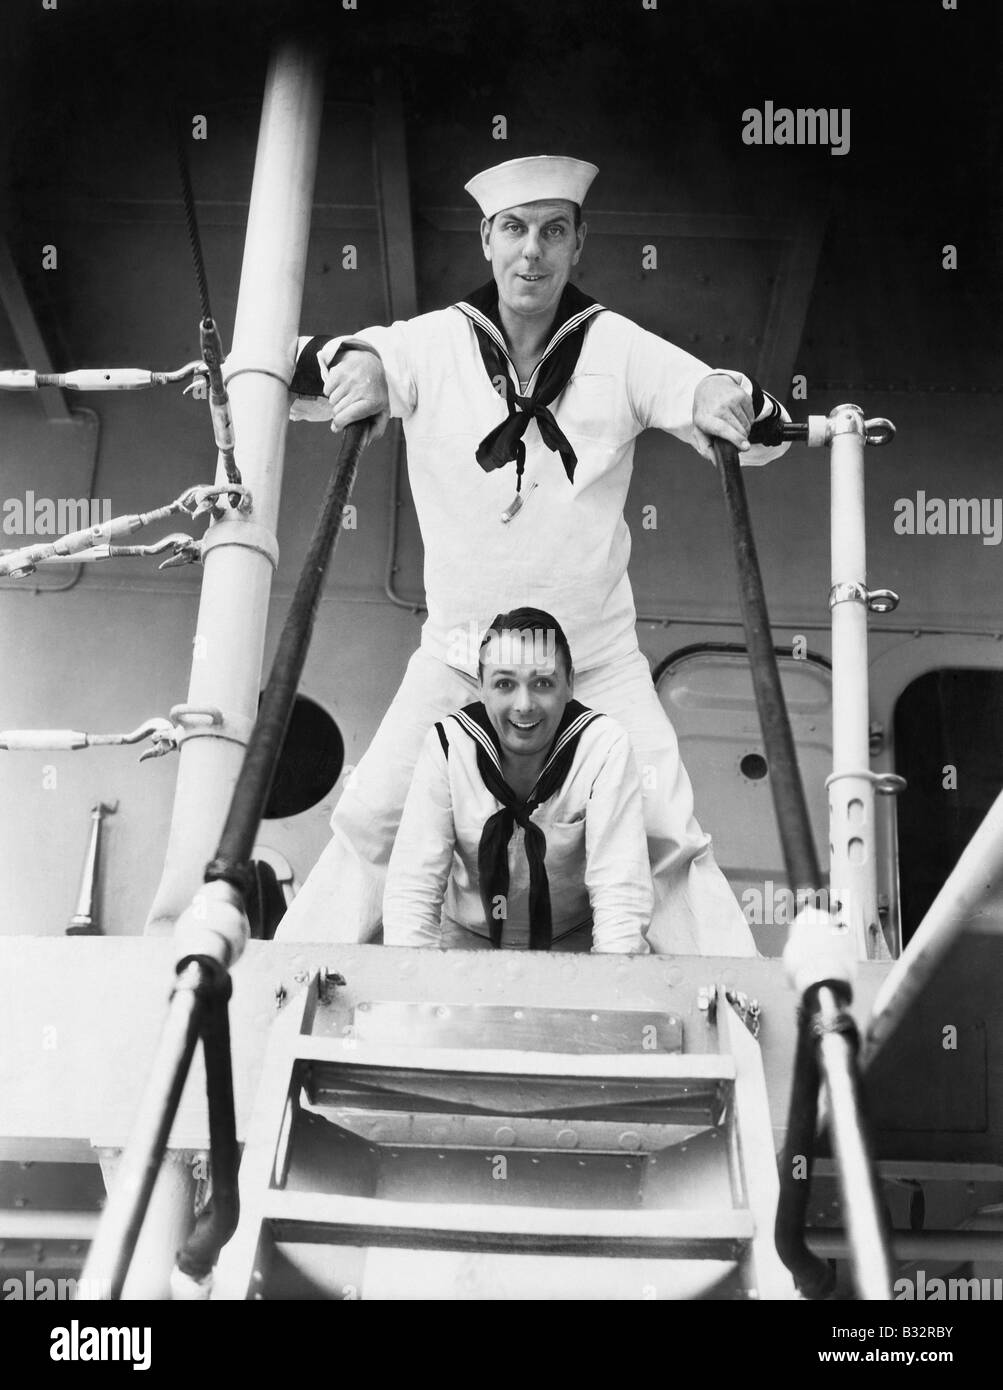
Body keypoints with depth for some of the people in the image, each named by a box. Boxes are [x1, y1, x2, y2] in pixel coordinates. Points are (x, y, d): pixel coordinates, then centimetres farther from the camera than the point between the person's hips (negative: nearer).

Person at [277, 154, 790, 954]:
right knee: (369, 820, -3)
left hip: (598, 655, 0)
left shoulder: (620, 349, -6)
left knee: (669, 834, -5)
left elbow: (756, 432, -9)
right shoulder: (433, 345, -6)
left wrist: (725, 400, -34)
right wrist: (352, 361, -33)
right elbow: (296, 378, -9)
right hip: (457, 649, 1)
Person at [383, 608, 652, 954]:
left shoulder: (605, 746, -18)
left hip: (574, 939, 0)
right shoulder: (448, 745, -15)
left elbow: (620, 892, -21)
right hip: (468, 937, 0)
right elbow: (411, 887, -18)